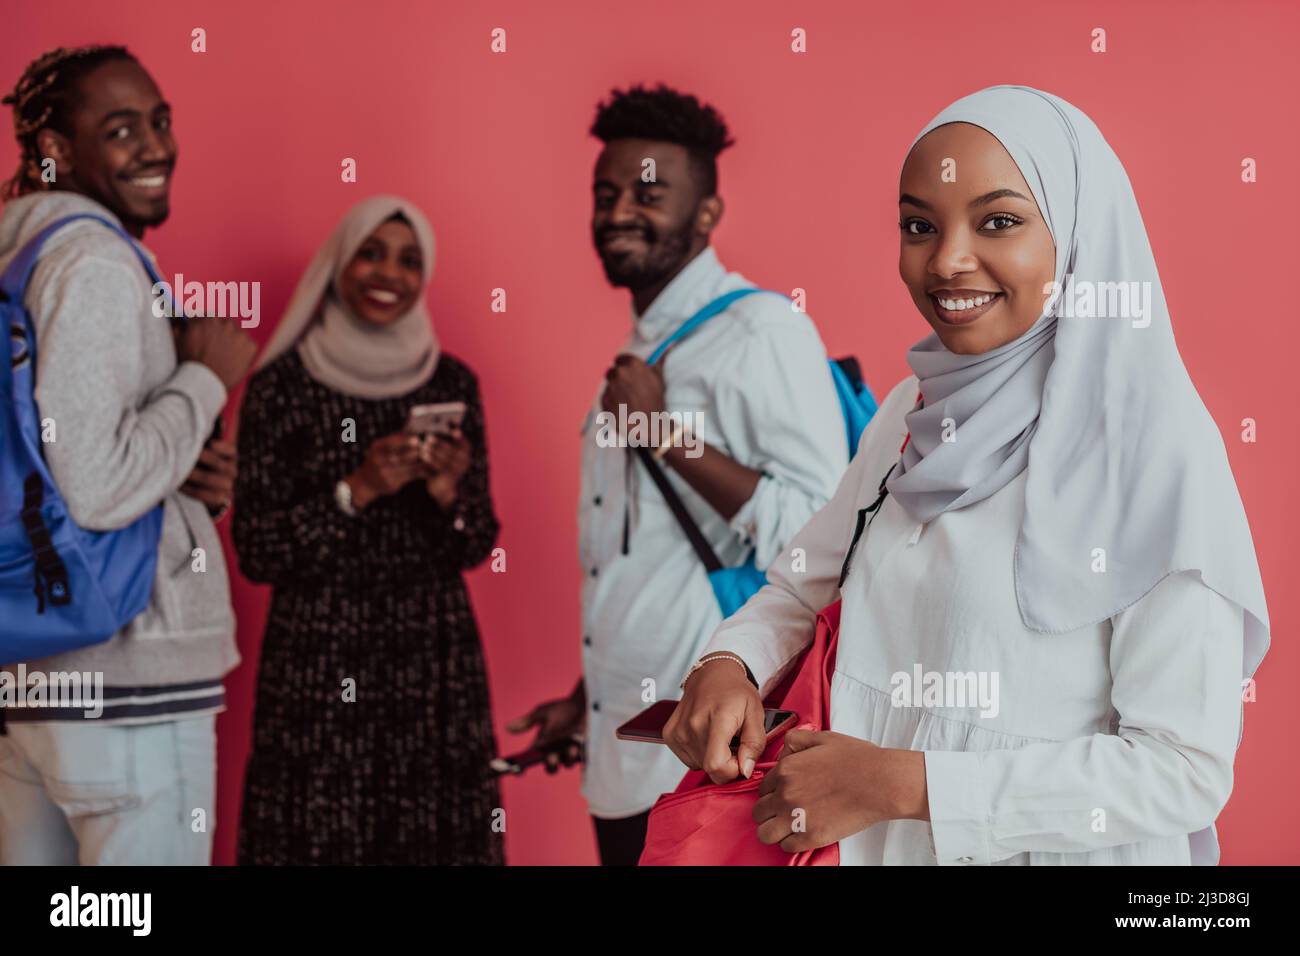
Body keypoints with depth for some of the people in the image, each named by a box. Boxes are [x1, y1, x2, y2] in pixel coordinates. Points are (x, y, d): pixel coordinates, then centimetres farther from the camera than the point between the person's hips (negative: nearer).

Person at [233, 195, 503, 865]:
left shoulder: (450, 382, 5)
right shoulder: (282, 384, -4)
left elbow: (475, 546, 7)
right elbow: (256, 552, -6)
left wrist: (446, 491, -12)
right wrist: (357, 491, -16)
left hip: (434, 661, 3)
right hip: (318, 662, -2)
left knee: (436, 835, 1)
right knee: (318, 835, -1)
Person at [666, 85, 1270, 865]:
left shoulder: (1156, 445, -19)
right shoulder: (913, 414, 0)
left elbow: (1187, 769, -21)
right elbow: (806, 586, 10)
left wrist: (903, 783, -24)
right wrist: (728, 664, -11)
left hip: (1055, 849, -5)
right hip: (877, 841, 6)